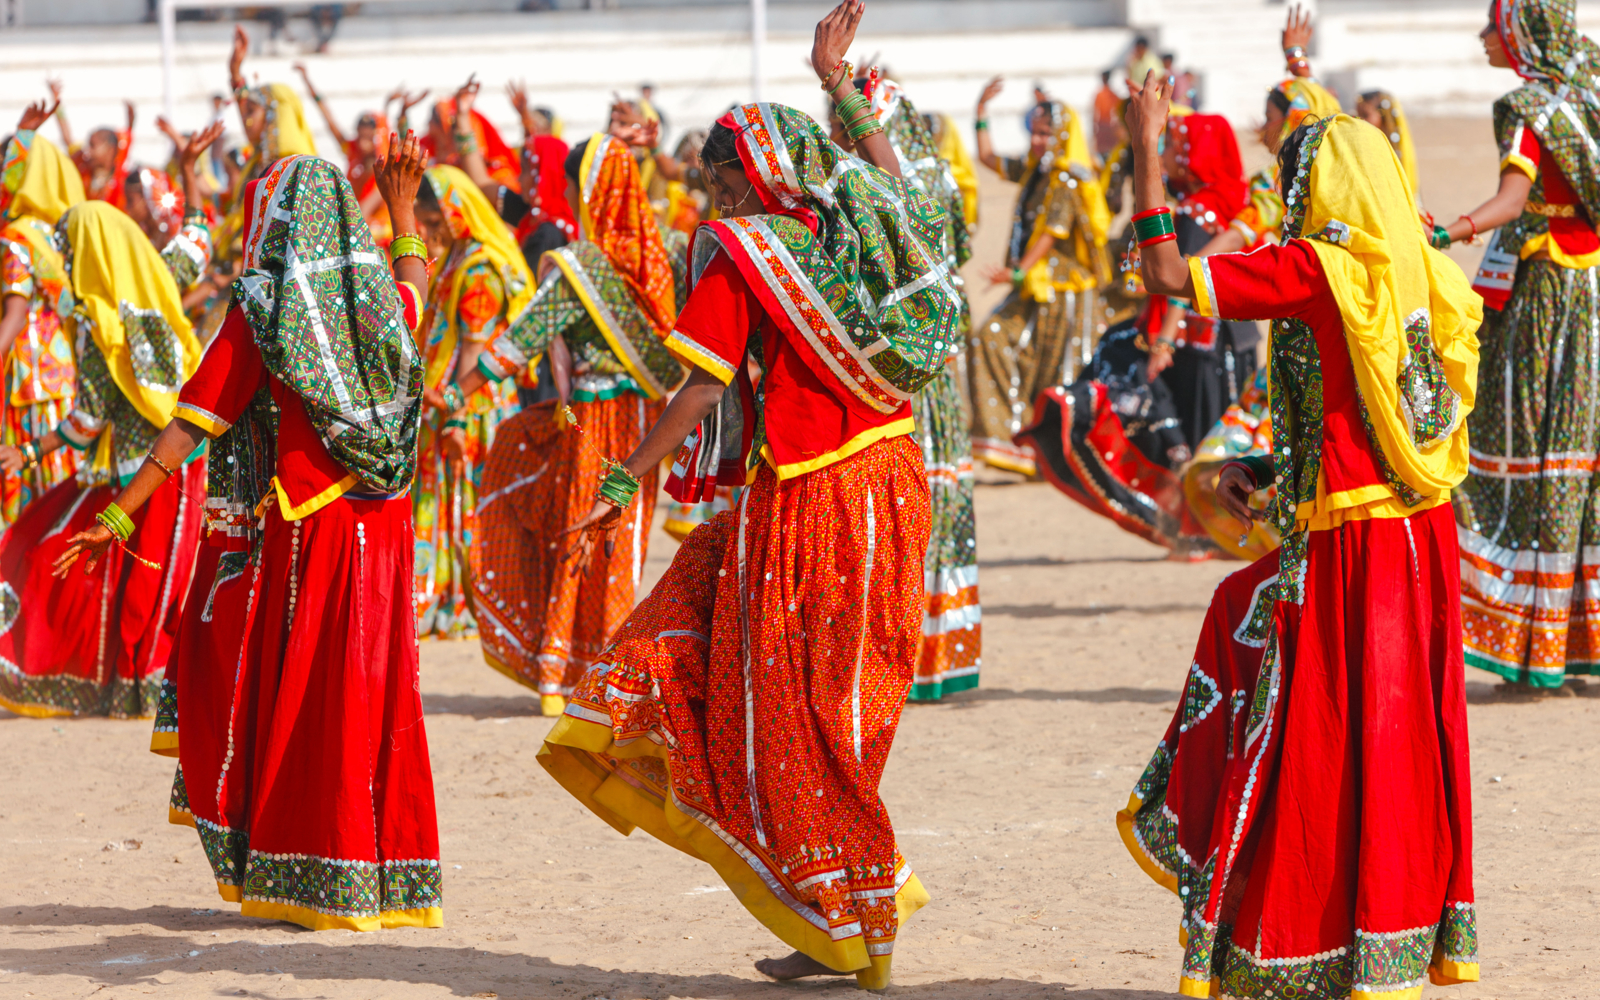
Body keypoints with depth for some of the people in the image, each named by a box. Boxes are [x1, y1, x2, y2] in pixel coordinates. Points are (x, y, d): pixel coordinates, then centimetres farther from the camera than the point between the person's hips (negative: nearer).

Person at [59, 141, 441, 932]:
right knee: (365, 695, 10)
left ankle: (297, 879, 6)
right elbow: (413, 289, 31)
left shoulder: (259, 315, -10)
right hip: (378, 531, 5)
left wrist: (119, 516, -11)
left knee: (278, 697, 6)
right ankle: (387, 877, 11)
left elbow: (189, 427, -13)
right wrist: (403, 209, 40)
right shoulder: (376, 304, 4)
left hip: (291, 534, -4)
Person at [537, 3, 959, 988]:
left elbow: (699, 391, -15)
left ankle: (850, 932, 9)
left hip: (809, 503, -8)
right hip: (889, 478, 8)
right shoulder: (855, 228, 6)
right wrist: (840, 83, 32)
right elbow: (895, 181, 29)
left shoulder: (742, 253, -12)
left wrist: (621, 487, -9)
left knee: (798, 725, 3)